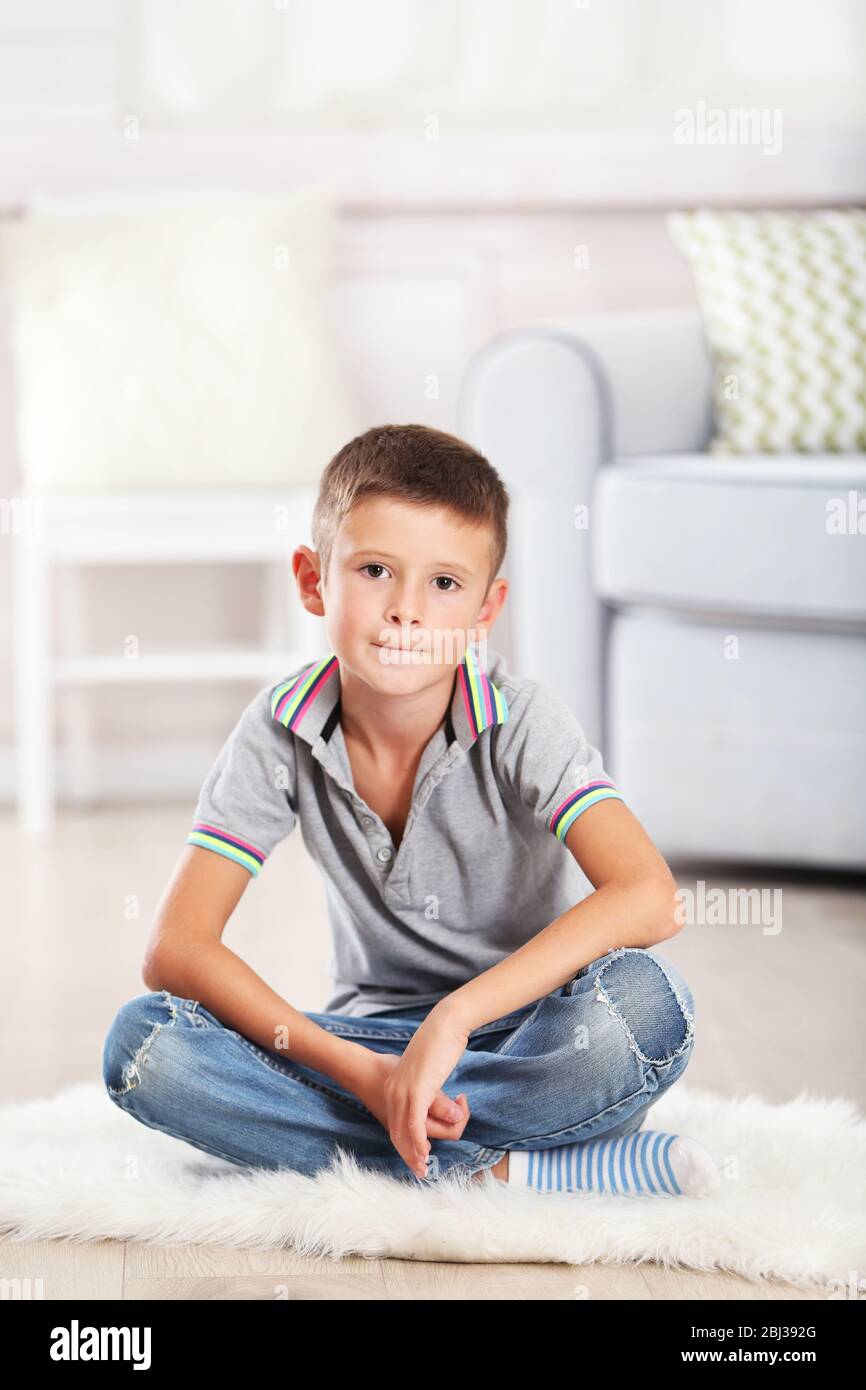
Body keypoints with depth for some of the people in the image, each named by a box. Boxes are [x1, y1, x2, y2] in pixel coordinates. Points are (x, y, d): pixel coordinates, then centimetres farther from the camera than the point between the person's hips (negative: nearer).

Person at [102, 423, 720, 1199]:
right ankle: (498, 1173, -25)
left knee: (646, 1002, -35)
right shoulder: (283, 729, -10)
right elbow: (176, 950, -15)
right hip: (372, 1040, 3)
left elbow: (647, 896, -32)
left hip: (527, 1034, -3)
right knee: (143, 1045, -23)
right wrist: (361, 1073, -26)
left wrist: (455, 1017, -36)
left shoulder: (522, 722, -16)